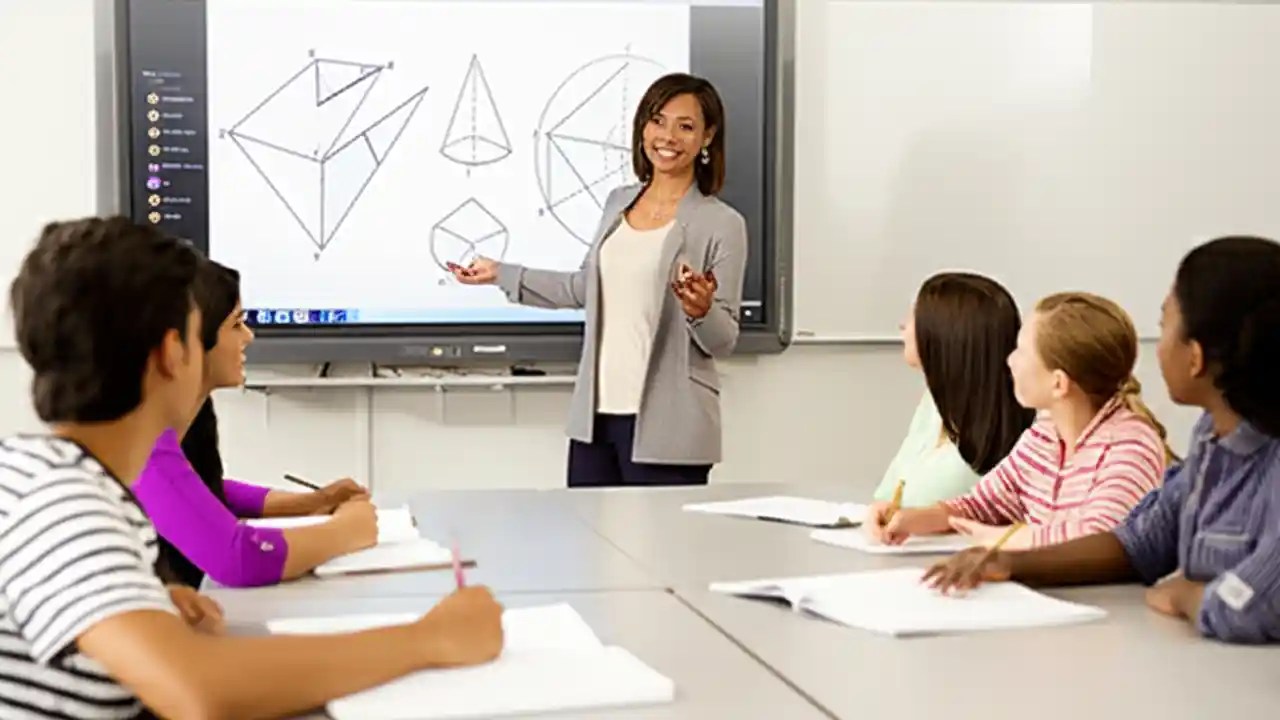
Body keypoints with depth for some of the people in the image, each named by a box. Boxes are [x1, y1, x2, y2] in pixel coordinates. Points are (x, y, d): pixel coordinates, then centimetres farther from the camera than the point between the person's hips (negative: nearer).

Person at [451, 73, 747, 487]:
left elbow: (723, 342, -6)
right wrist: (500, 274, 25)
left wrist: (701, 311, -27)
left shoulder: (722, 224, -7)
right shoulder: (619, 203, 11)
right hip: (595, 415, 5)